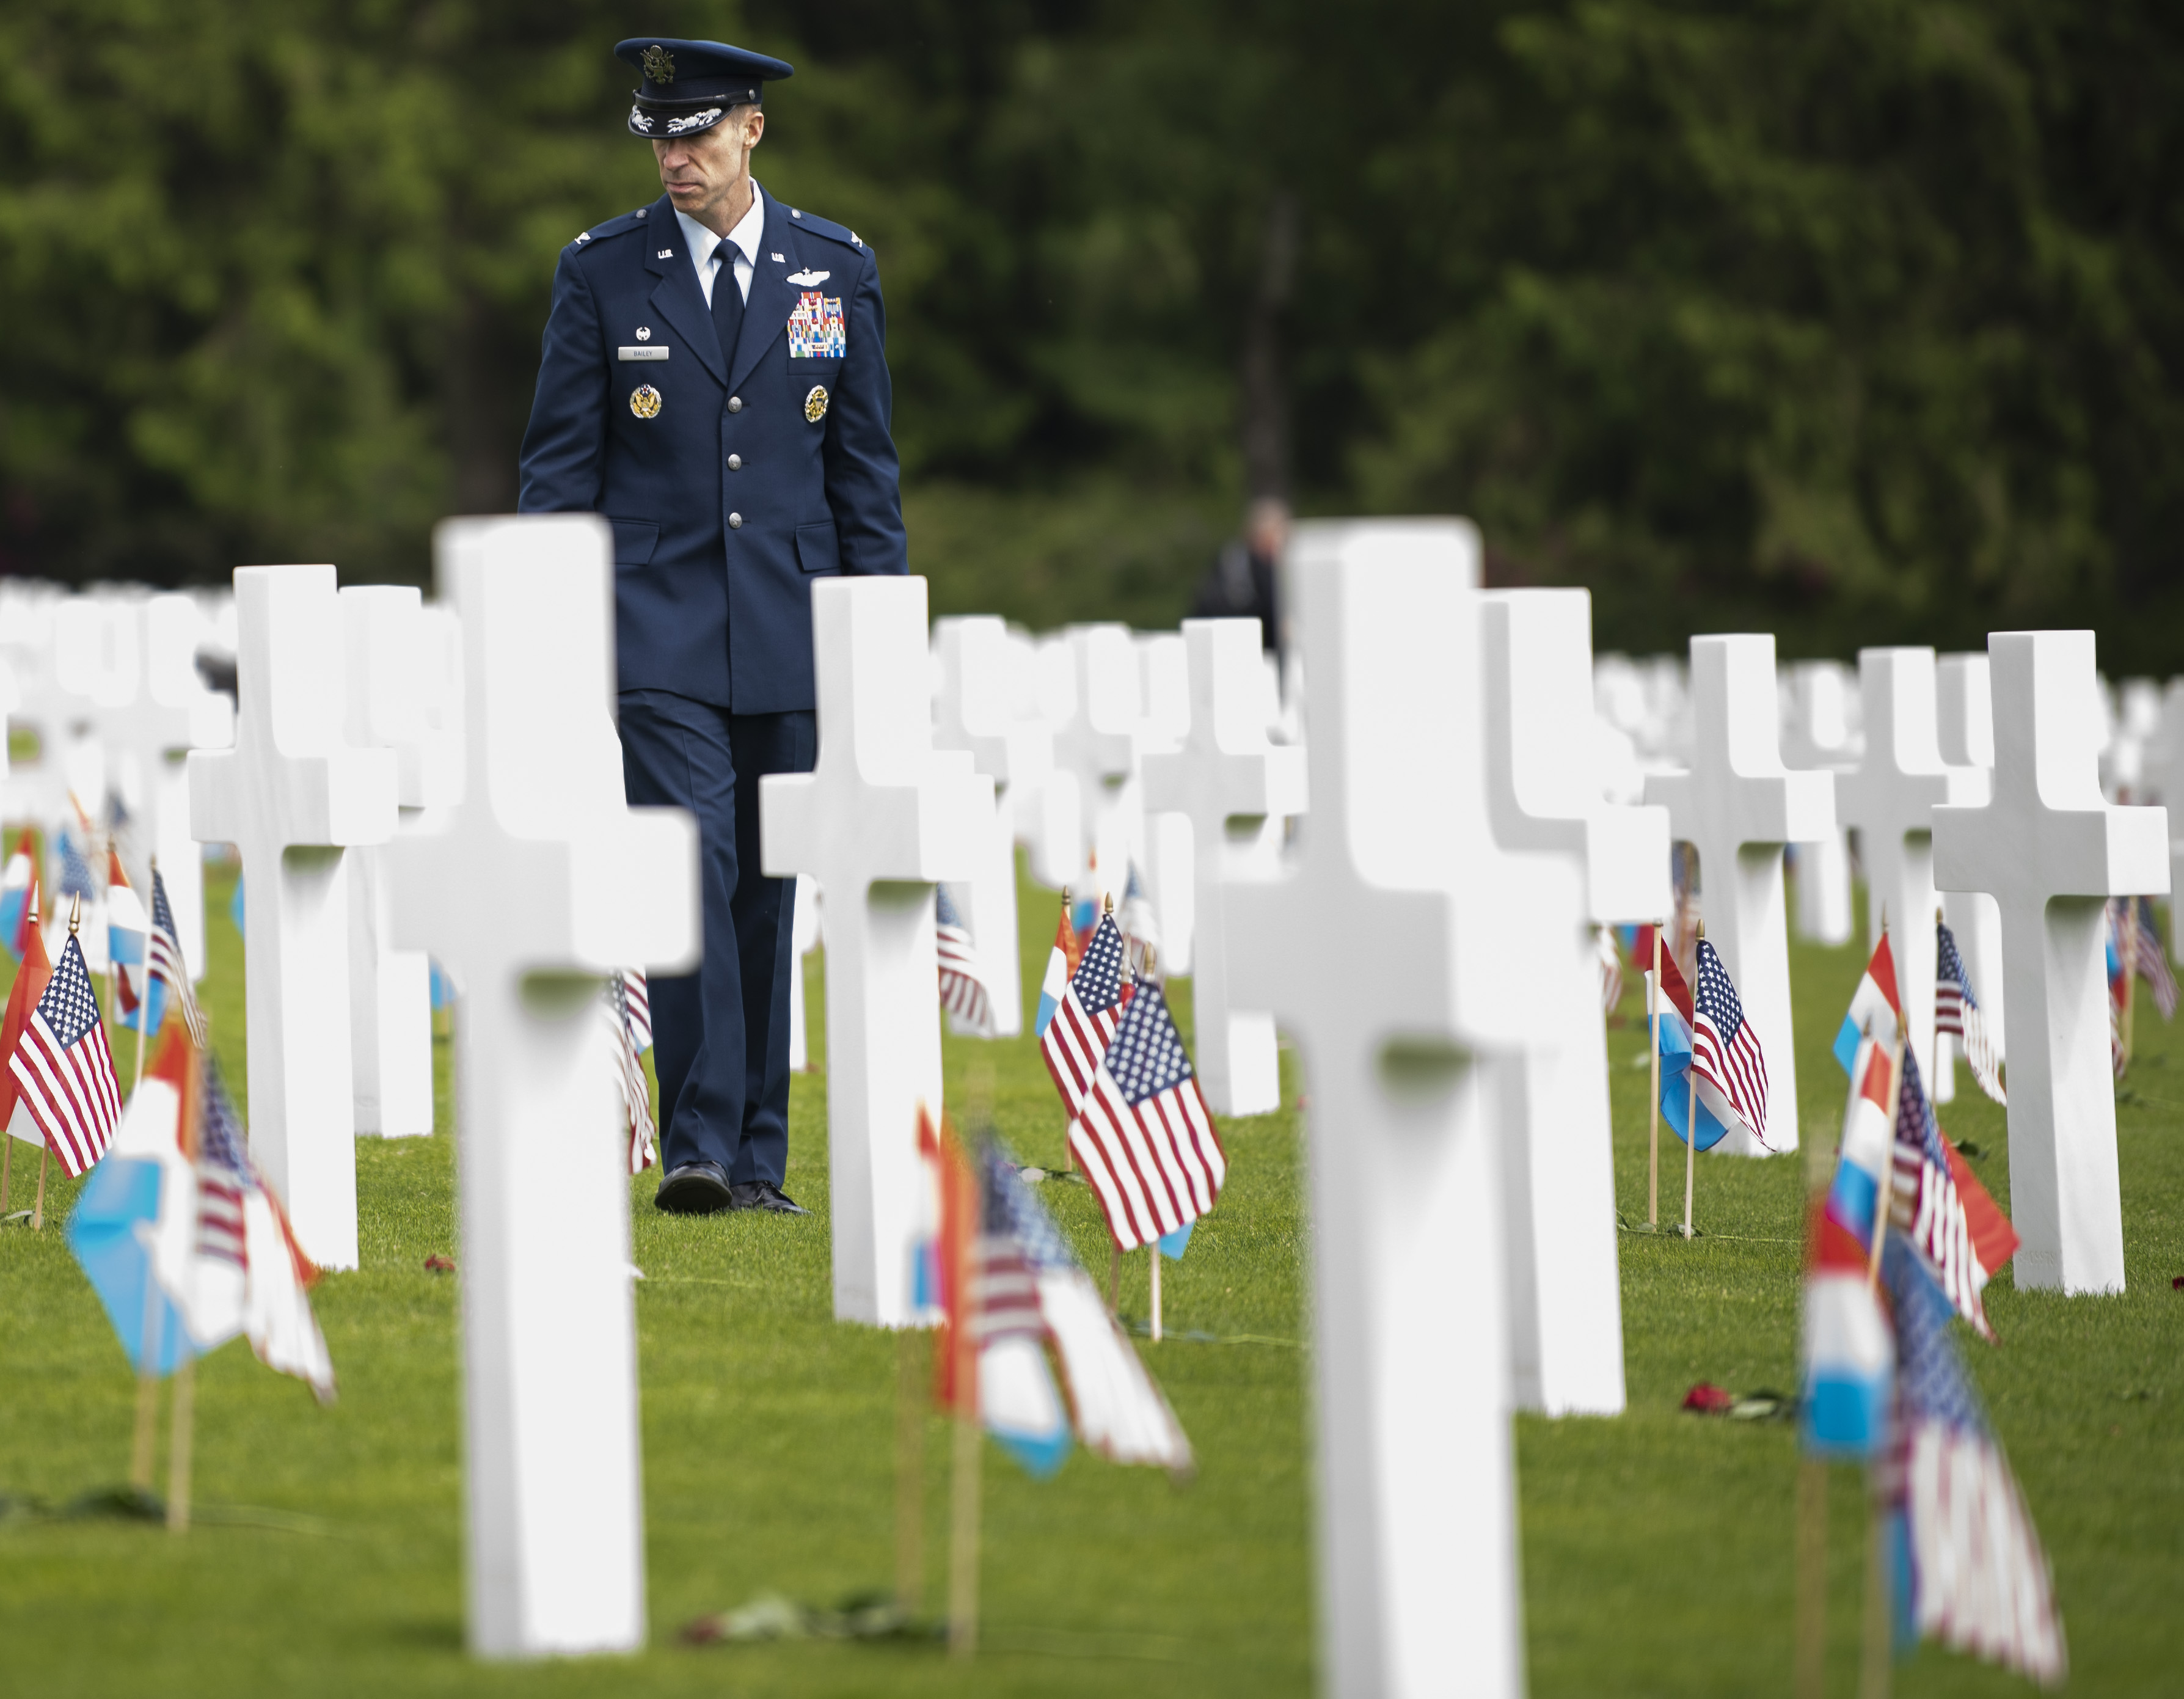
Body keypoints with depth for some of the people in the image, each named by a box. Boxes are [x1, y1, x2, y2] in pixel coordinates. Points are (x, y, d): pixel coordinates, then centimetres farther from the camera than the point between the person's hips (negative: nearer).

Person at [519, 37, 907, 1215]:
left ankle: (755, 1161, 12)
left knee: (770, 896, 6)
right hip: (660, 631, -2)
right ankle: (698, 1148, -17)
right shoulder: (600, 270, 2)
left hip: (791, 632, 2)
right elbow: (560, 464, 4)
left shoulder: (838, 268, 7)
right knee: (693, 869, -15)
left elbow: (865, 464, 11)